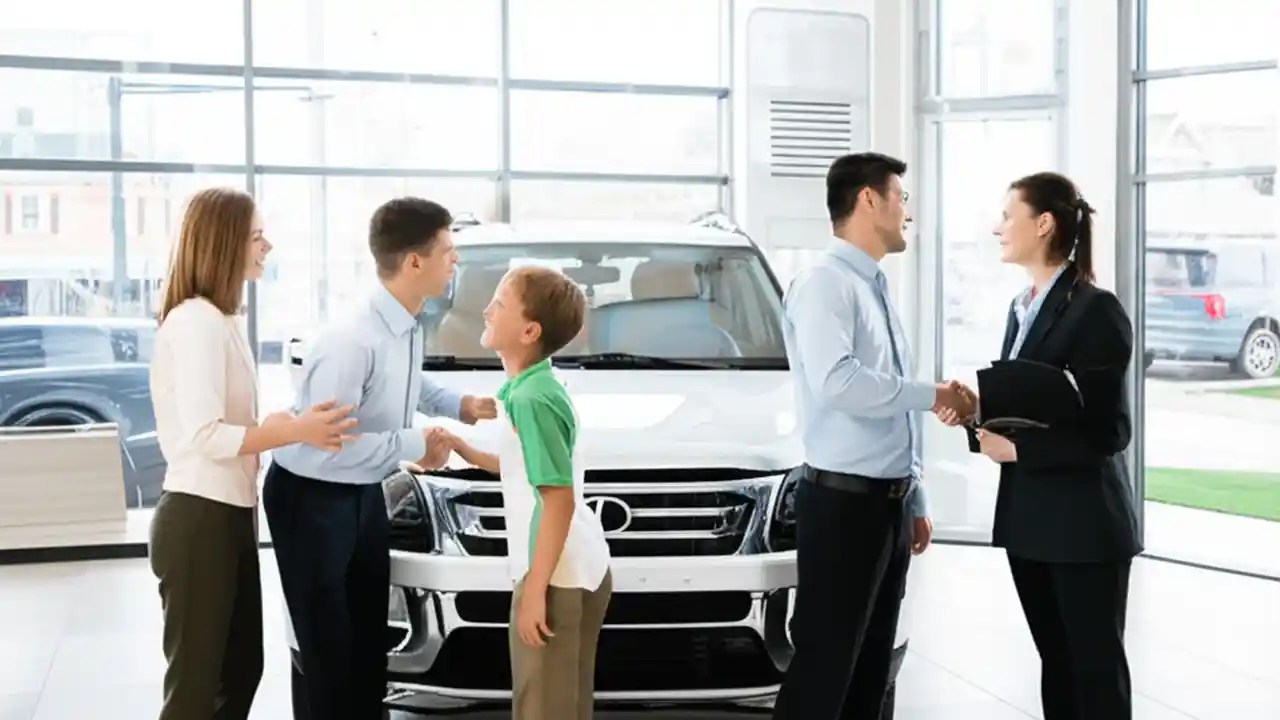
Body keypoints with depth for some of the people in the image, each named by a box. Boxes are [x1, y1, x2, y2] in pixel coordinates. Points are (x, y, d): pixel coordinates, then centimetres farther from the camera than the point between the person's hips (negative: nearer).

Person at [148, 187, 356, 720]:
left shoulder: (222, 319, 14)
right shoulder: (195, 322, -18)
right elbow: (204, 436, -25)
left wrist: (286, 423, 1)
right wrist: (295, 431, -23)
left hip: (228, 515, 10)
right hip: (199, 520, -10)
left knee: (241, 666, 18)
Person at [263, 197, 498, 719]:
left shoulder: (408, 328, -5)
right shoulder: (352, 342, -32)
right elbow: (325, 444, -33)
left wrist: (455, 404, 2)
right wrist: (414, 444, -24)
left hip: (365, 493, 9)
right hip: (312, 500, -9)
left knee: (370, 639, 18)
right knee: (330, 648, 2)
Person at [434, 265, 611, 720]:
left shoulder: (531, 398, -19)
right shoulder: (532, 388, 11)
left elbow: (559, 500, -22)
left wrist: (535, 587, -21)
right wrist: (467, 452, 18)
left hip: (557, 575, -10)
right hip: (577, 568, 10)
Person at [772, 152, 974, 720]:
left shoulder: (876, 288, 16)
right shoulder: (825, 283, -12)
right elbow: (836, 381, -28)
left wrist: (914, 501, 18)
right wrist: (932, 394, -18)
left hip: (888, 503, 9)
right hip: (843, 503, -9)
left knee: (870, 666, 15)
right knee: (823, 665, -7)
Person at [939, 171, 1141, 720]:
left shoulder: (1095, 310, -13)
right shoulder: (1021, 308, 12)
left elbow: (1106, 430, -17)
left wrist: (1018, 448, -20)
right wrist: (975, 414, 0)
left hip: (1085, 521, -8)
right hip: (1029, 517, 8)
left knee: (1096, 668, 2)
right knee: (1056, 664, 16)